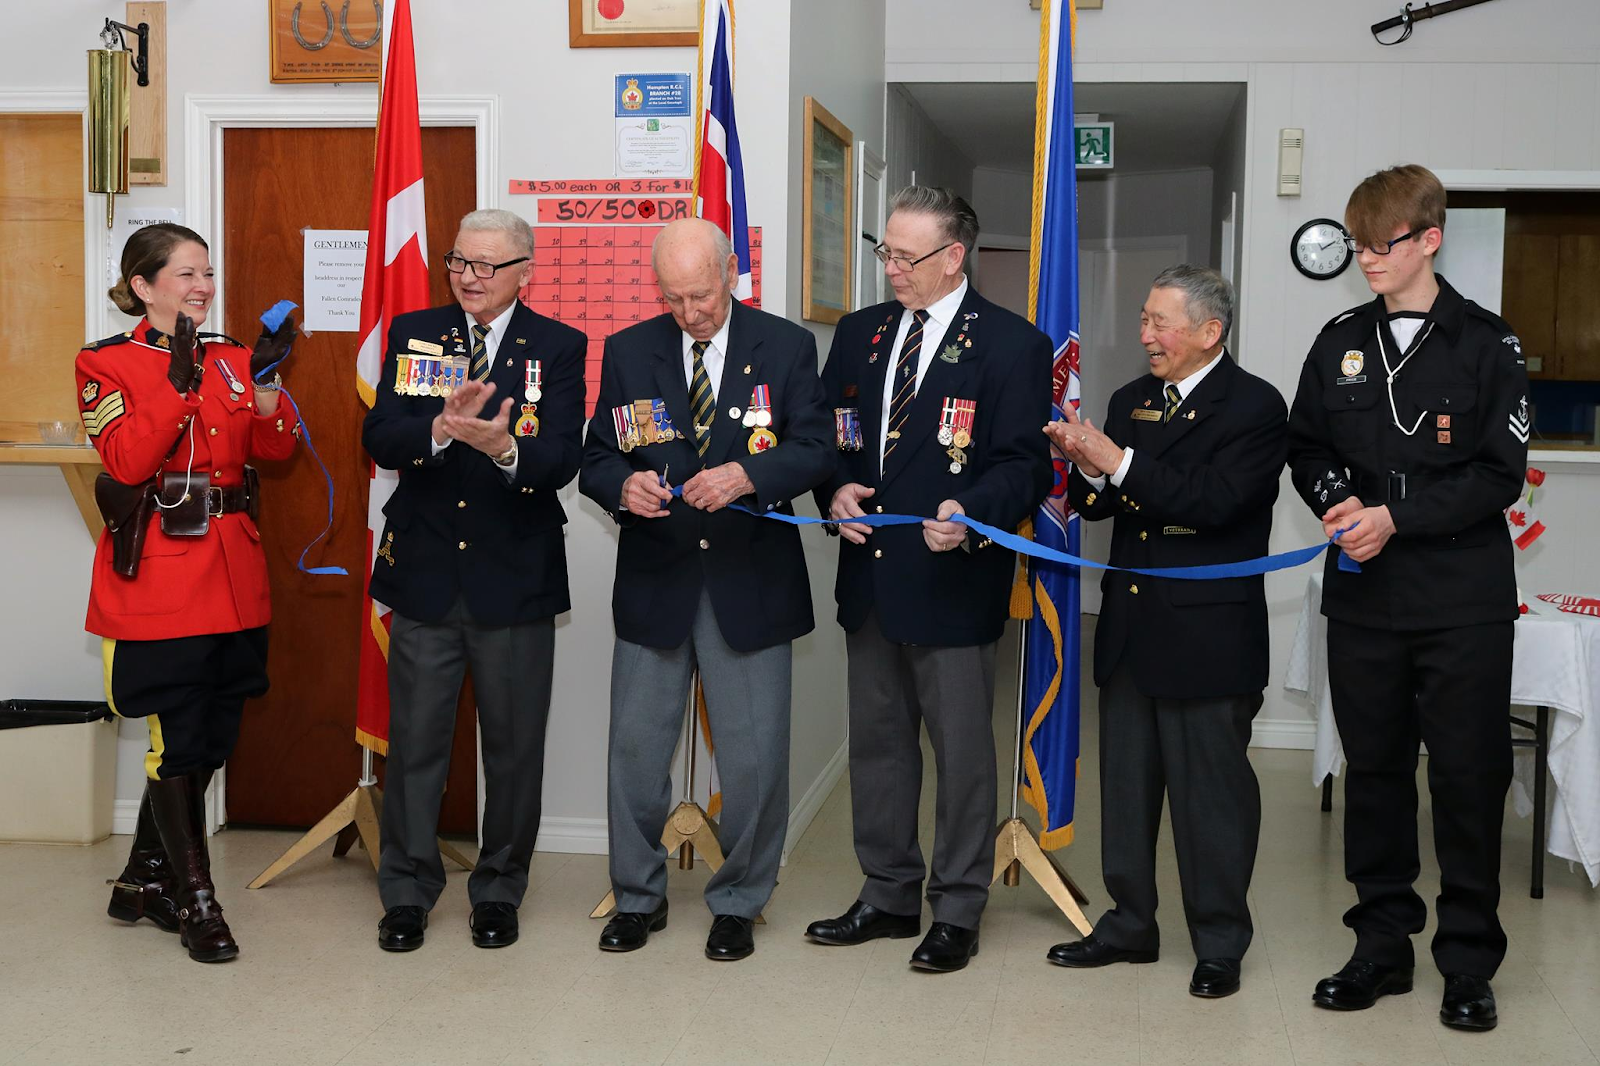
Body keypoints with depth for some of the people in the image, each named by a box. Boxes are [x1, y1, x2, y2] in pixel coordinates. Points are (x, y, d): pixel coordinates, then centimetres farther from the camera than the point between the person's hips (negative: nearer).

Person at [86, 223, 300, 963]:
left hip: (233, 576, 6)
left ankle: (144, 881, 27)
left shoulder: (232, 357, 12)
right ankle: (195, 900, 11)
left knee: (214, 736, 11)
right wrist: (180, 383, -24)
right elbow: (128, 461, -16)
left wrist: (266, 385, -16)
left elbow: (276, 449, 1)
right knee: (179, 740, -2)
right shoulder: (106, 364, -3)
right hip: (159, 577, -6)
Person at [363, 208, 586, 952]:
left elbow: (561, 459, -14)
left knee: (514, 745, 9)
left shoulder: (559, 348, -1)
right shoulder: (413, 335, 4)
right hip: (425, 574, 1)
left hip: (515, 581, -1)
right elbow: (378, 440, -8)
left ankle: (499, 890, 26)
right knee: (414, 739, 9)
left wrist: (505, 447, -35)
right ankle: (407, 891, 25)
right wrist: (440, 428, -28)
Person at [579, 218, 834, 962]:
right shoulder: (628, 352, 4)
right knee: (635, 747, 8)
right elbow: (596, 460, 4)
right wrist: (623, 487, -19)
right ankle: (638, 896, 27)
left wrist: (746, 474, -25)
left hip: (749, 583, -1)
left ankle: (737, 902, 24)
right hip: (654, 580, 2)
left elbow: (815, 452, -7)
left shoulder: (787, 348, 0)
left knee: (754, 758, 4)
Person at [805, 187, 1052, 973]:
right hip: (870, 575, 6)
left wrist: (971, 513, -28)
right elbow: (825, 437, 14)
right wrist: (837, 491, -6)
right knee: (877, 740, 15)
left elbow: (1023, 464, -11)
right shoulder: (859, 333, 11)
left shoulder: (1012, 345, -6)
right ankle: (888, 896, 29)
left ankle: (957, 912, 16)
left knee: (962, 751, 3)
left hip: (954, 579, -6)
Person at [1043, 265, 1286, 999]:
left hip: (1209, 635, -7)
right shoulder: (1131, 401, 11)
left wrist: (1118, 463, -22)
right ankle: (1130, 925, 28)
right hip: (1129, 629, 7)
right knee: (1126, 782, 15)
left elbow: (1212, 500, -22)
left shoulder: (1254, 406, -9)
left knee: (1211, 791, 2)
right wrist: (1088, 467, -13)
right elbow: (1099, 503, 8)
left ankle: (1219, 945, 15)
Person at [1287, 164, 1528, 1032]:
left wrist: (1396, 517, -17)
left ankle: (1469, 960, 15)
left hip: (1464, 600, -4)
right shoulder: (1340, 342, 8)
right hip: (1362, 596, 4)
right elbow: (1307, 448, 13)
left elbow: (1499, 474, -8)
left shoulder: (1487, 344, -4)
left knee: (1468, 773, 2)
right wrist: (1338, 500, -8)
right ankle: (1384, 943, 22)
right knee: (1373, 766, 10)